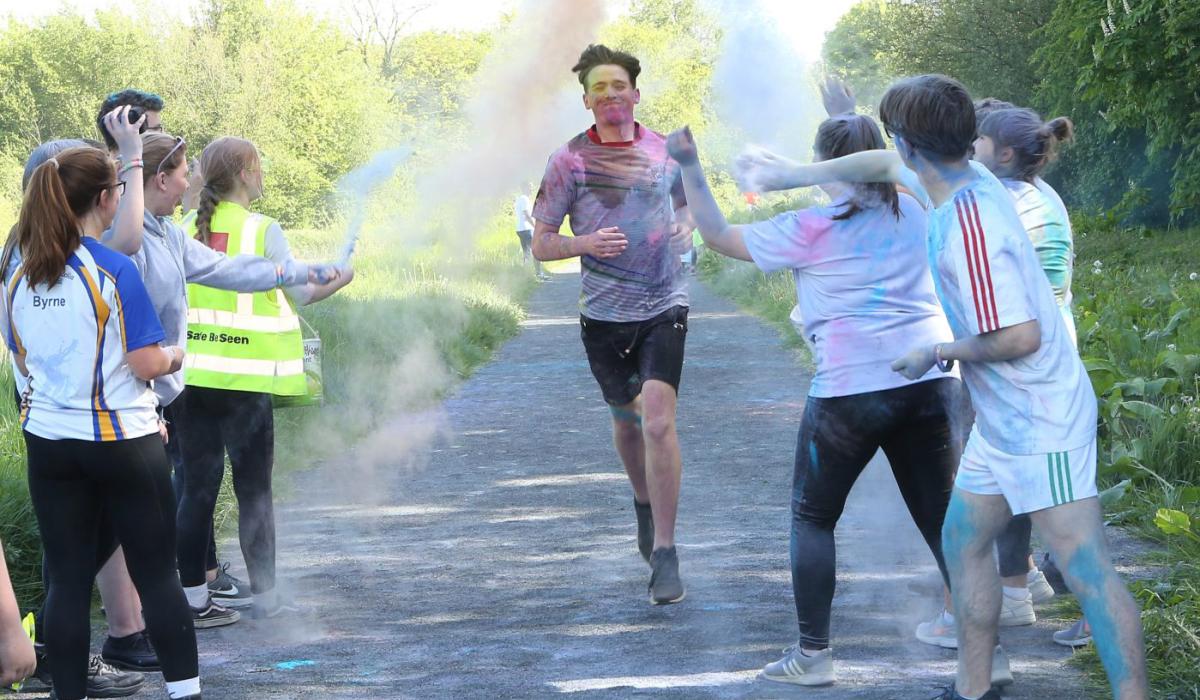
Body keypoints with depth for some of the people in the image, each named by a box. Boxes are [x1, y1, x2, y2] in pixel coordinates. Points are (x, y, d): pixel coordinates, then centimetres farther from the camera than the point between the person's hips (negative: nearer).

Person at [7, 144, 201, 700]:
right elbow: (148, 364, -15)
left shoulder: (21, 277, 2)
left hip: (49, 441, 5)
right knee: (157, 575, 6)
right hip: (122, 441, -4)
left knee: (67, 577, 7)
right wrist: (175, 356, 6)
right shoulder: (114, 270, -15)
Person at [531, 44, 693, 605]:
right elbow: (541, 245, 0)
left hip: (664, 307, -1)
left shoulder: (667, 153, 5)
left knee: (658, 420, -16)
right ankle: (645, 504, 47)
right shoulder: (569, 160, -2)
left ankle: (664, 555, -13)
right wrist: (588, 243, -19)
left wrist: (684, 234, -2)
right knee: (626, 418, 17)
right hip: (604, 313, 1)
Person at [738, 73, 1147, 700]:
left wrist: (938, 354, -12)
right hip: (1001, 424, 10)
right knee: (963, 542, 17)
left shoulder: (970, 225, -26)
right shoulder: (963, 179, 2)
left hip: (1039, 424, -10)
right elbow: (886, 165, 22)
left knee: (1085, 566, -12)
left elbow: (1020, 337, -28)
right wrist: (792, 174, 30)